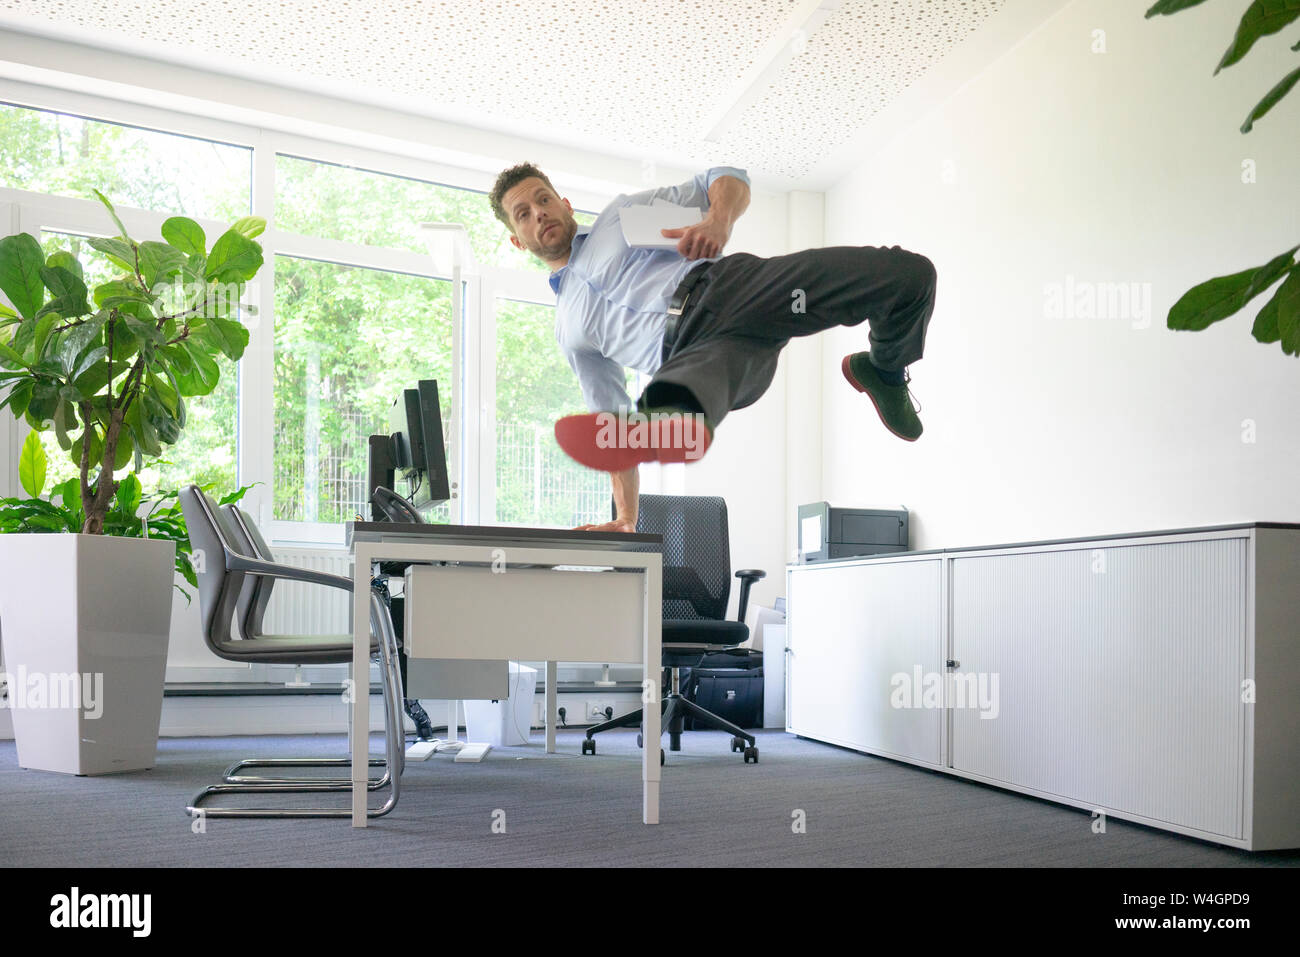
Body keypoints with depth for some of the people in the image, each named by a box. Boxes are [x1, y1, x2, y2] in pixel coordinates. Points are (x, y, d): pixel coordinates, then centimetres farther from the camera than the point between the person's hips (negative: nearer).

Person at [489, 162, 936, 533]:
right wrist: (626, 519, 19)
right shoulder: (568, 330, 33)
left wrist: (718, 220, -5)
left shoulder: (623, 212, 29)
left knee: (909, 272, -20)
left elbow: (727, 180, 22)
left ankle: (882, 371, 5)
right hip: (689, 349, 1)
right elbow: (612, 415, 30)